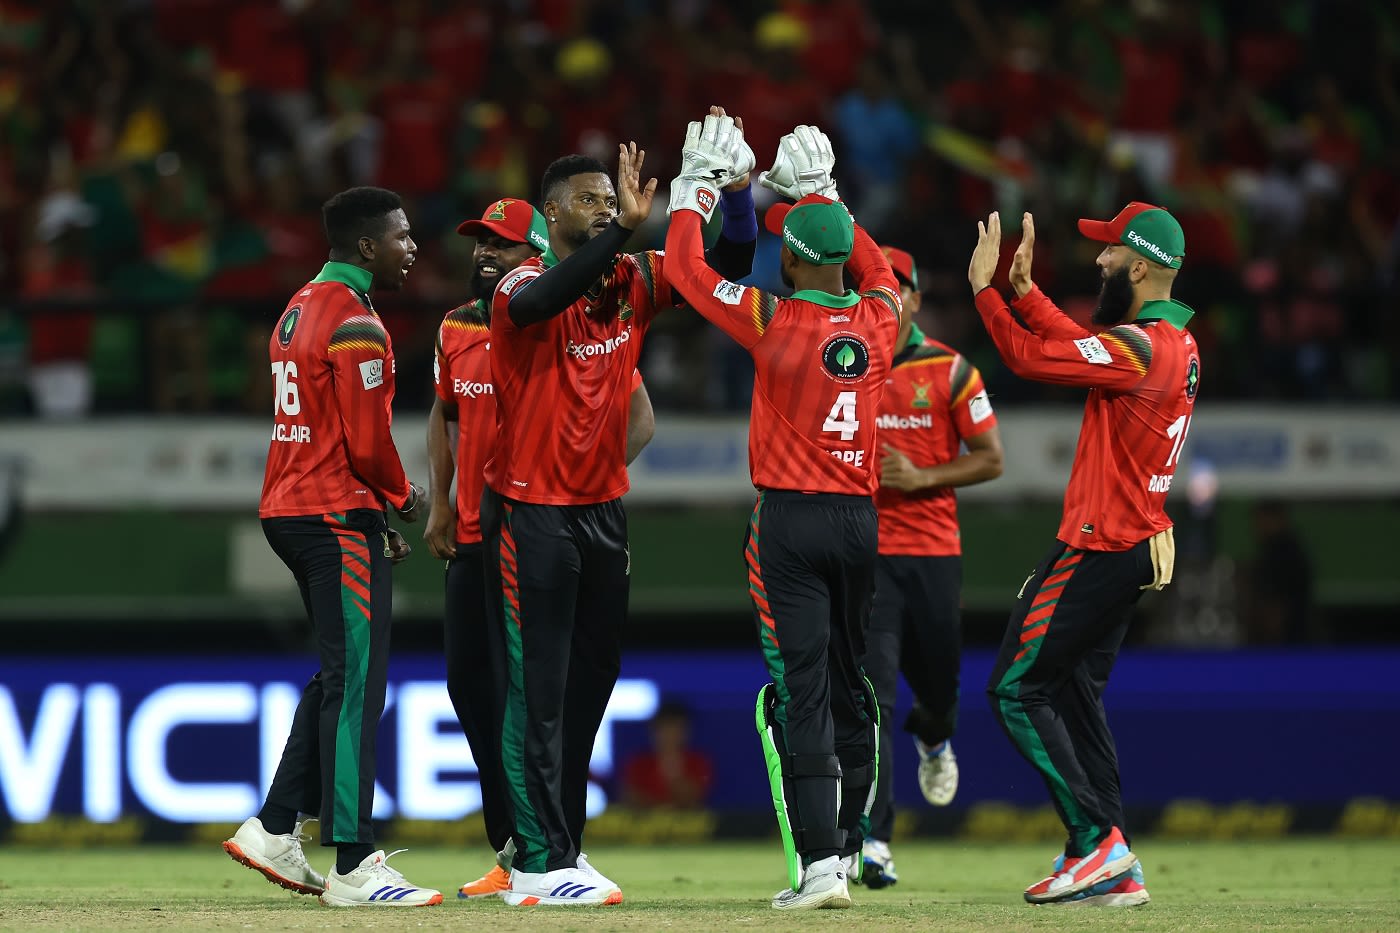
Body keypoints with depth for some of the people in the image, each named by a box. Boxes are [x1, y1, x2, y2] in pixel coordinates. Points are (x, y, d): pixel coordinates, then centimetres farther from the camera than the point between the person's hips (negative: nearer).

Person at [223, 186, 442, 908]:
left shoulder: (298, 311, 17)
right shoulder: (355, 324, -15)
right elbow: (367, 442, -19)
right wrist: (403, 497, 0)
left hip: (289, 512, 10)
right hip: (340, 519, -10)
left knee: (339, 676, 18)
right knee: (355, 683, -9)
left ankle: (275, 829, 16)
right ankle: (353, 868, -11)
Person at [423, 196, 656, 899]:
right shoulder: (457, 329, 10)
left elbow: (639, 419, -9)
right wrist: (438, 503, 13)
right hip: (471, 537, 7)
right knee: (467, 681, 8)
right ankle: (509, 847, 18)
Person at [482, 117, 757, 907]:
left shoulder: (633, 282, 4)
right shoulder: (527, 286, -14)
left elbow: (729, 266, 3)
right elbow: (539, 301, -37)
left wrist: (737, 191, -16)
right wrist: (626, 229, -43)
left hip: (603, 508, 7)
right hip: (531, 511, -7)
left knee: (593, 680, 11)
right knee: (537, 688, -7)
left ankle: (561, 846, 21)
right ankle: (539, 865, -7)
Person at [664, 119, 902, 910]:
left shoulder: (776, 323, -11)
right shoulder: (878, 321, 1)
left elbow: (685, 267, -1)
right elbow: (876, 267, 25)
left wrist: (698, 184, 12)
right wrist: (817, 191, 30)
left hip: (791, 520, -5)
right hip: (861, 520, 5)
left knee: (801, 693, -8)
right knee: (851, 687, 16)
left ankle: (819, 865, -16)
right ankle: (846, 847, 26)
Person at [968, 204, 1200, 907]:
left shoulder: (1139, 347, -20)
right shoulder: (1180, 346, 11)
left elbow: (1028, 358, -20)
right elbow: (1075, 346, 23)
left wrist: (984, 288, -9)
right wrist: (1023, 291, 18)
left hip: (1096, 551, -10)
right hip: (1138, 550, 10)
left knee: (1016, 690, -6)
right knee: (1075, 697, 14)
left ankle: (1096, 838, -11)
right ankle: (1114, 872, 11)